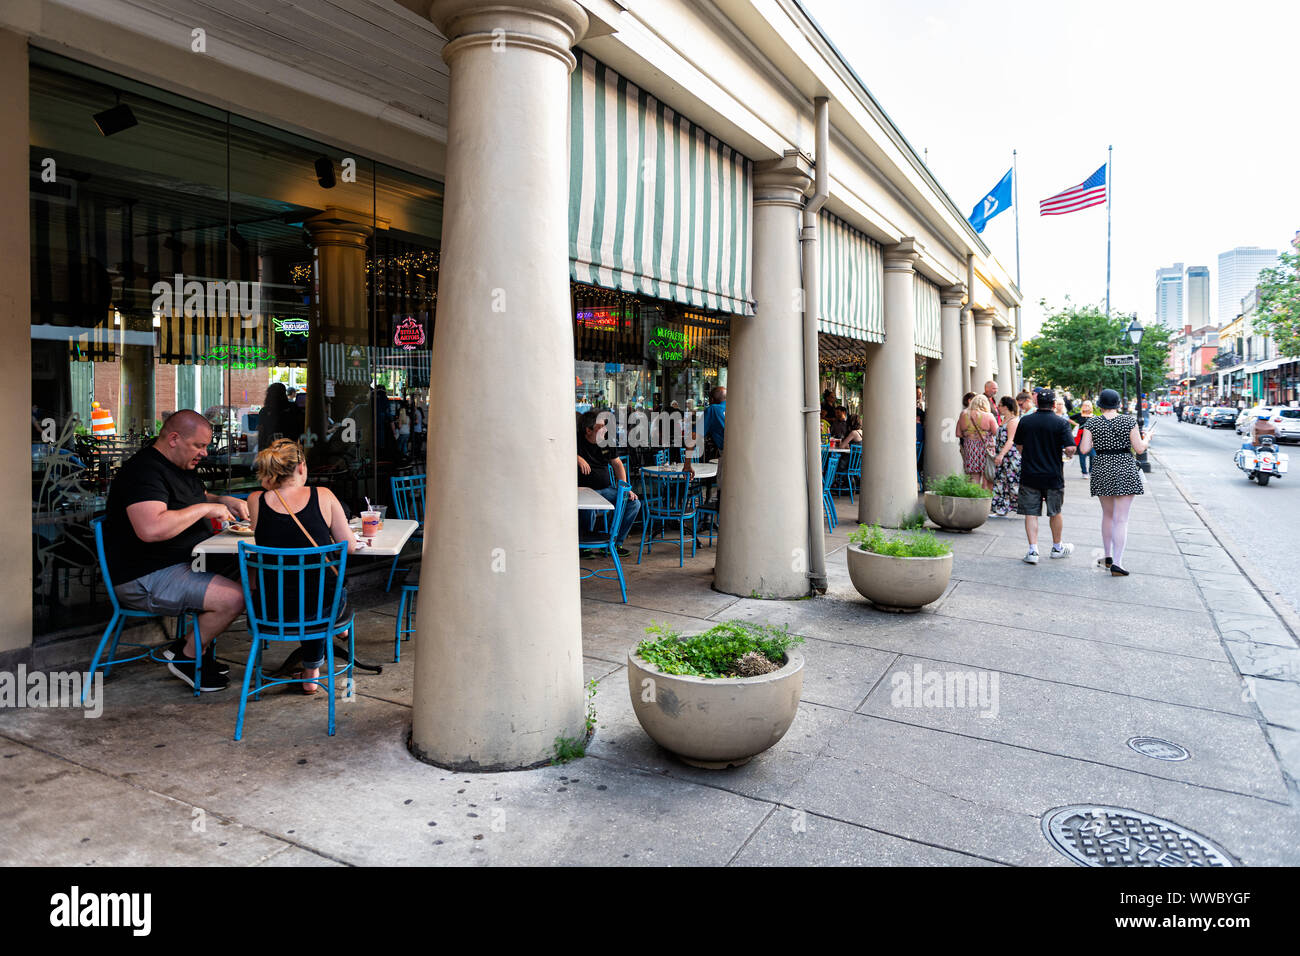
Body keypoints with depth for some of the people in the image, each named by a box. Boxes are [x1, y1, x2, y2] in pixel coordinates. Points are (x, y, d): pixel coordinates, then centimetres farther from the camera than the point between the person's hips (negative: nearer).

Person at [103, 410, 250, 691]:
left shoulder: (179, 467, 15)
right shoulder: (144, 471, -19)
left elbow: (201, 497, 34)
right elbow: (151, 529, -35)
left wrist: (226, 501, 10)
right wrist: (204, 508, -24)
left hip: (185, 563, 11)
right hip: (144, 580, -11)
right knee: (234, 598, -25)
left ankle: (201, 646, 10)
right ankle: (186, 655, 0)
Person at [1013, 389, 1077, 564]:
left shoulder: (1024, 421, -1)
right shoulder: (1062, 423, -9)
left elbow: (1019, 446, 10)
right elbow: (1070, 449, -17)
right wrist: (1068, 453, 5)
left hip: (1029, 475, 1)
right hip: (1053, 475, -1)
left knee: (1031, 513, 4)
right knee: (1055, 512, 16)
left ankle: (1033, 550, -4)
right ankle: (1057, 547, 31)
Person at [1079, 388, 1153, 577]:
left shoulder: (1092, 423, -1)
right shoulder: (1129, 421, -4)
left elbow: (1084, 450, -8)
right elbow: (1139, 449, -6)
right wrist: (1147, 437, 14)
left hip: (1102, 471, 2)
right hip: (1125, 471, -2)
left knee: (1107, 514, 20)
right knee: (1121, 519, -3)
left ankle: (1108, 556, 27)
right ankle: (1116, 563, -10)